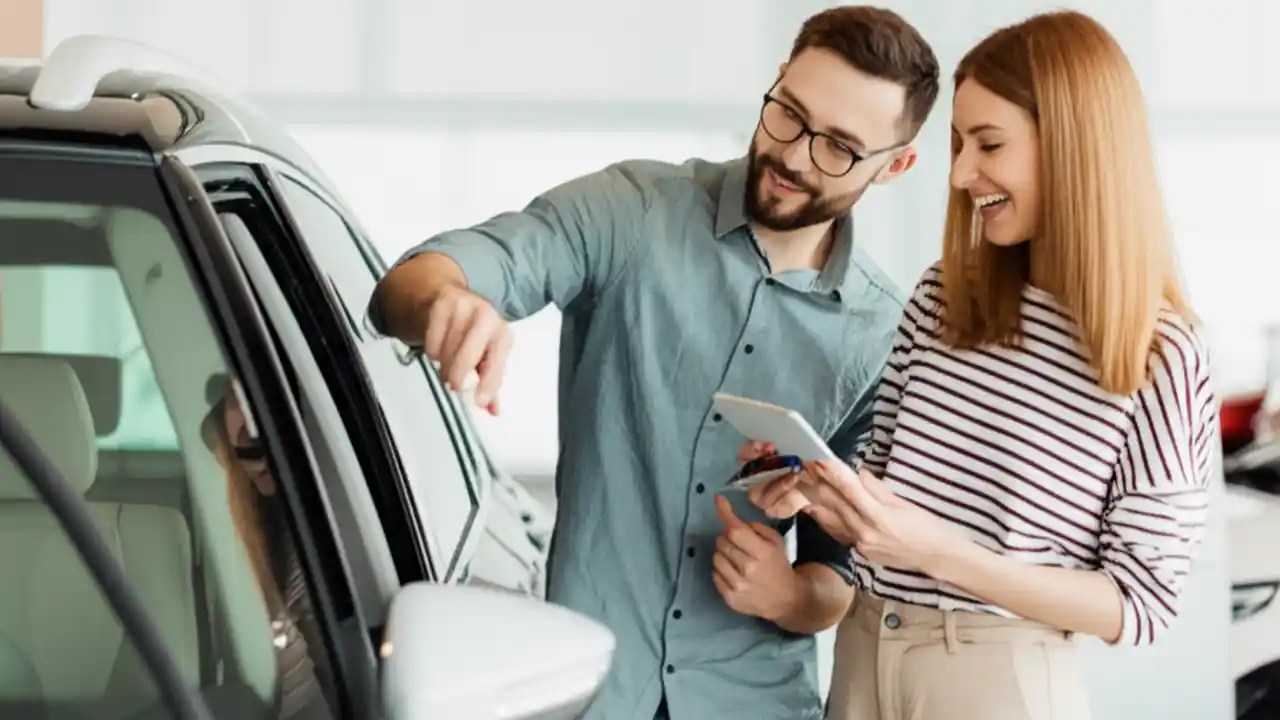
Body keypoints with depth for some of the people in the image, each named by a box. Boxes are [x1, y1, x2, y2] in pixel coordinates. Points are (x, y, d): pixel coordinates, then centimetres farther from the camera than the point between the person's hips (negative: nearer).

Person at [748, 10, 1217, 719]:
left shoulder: (1160, 357, -12)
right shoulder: (941, 298, 3)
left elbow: (1140, 602, -12)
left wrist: (939, 552, -21)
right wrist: (815, 493, -9)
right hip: (861, 656, 5)